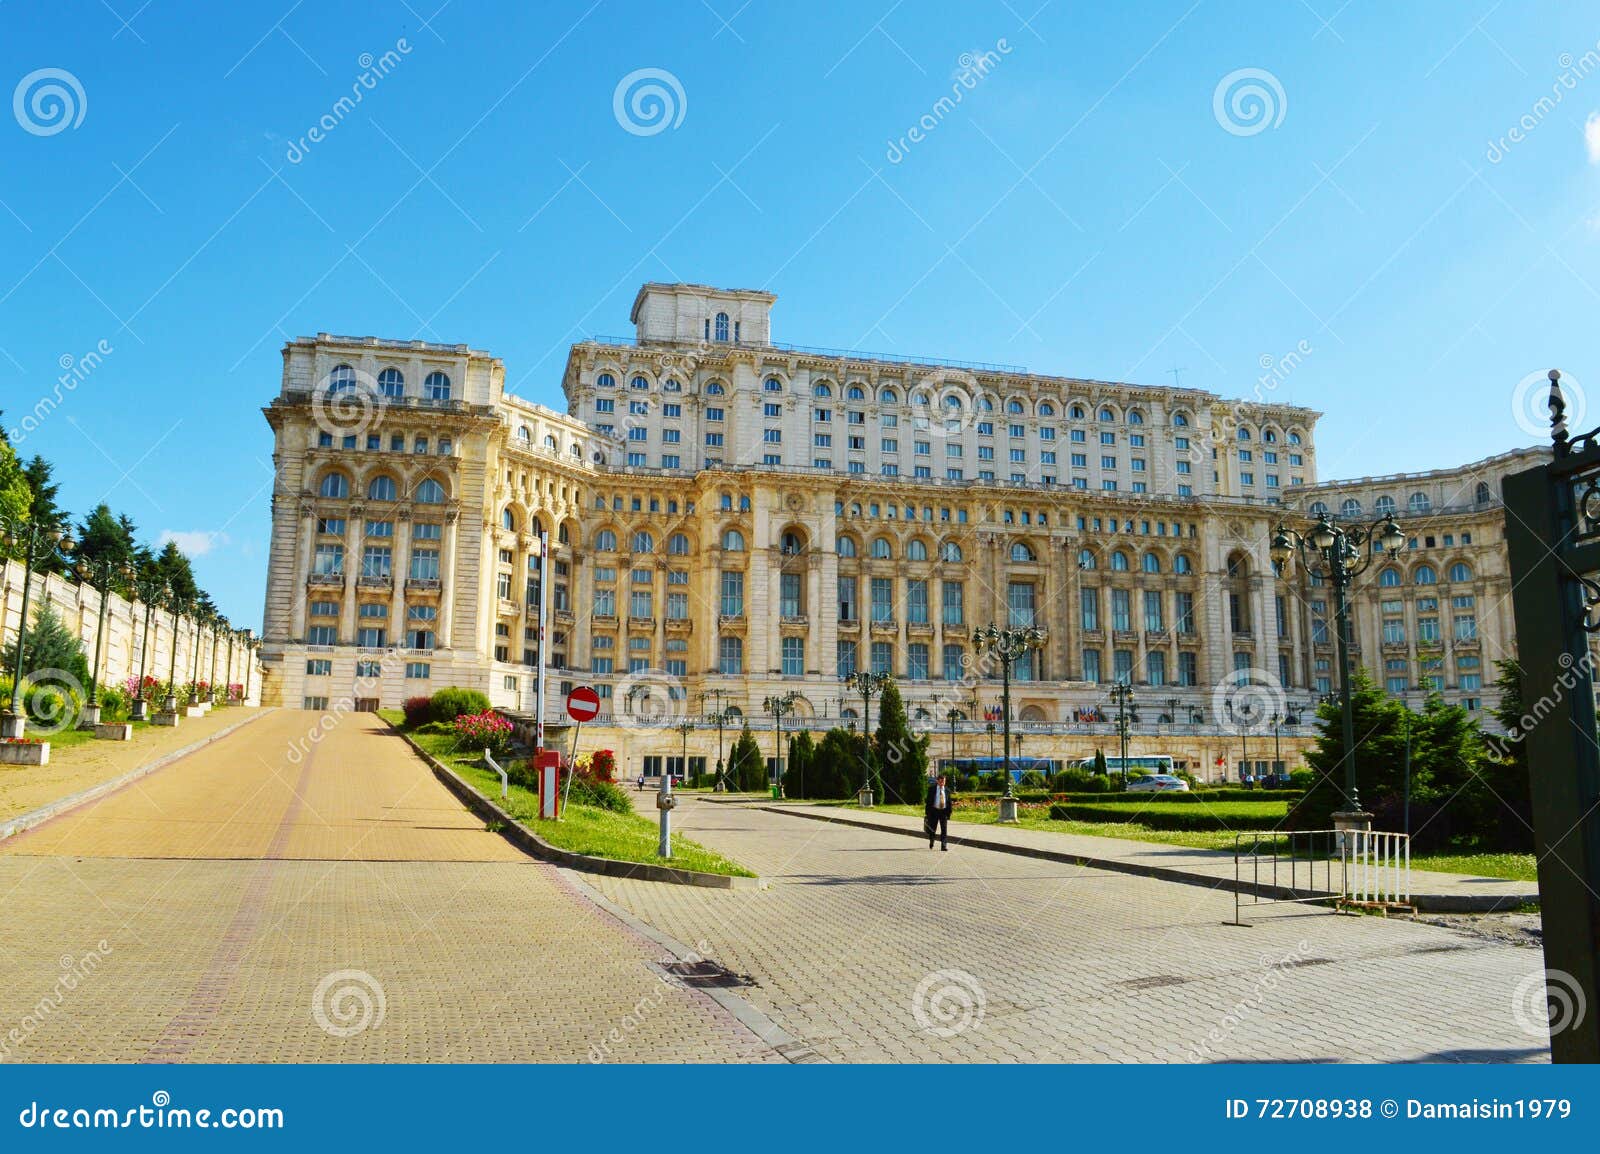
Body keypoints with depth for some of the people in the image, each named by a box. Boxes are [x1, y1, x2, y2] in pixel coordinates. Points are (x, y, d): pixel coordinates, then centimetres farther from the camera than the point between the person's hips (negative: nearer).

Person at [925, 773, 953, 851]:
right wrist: (927, 812, -5)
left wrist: (949, 812, 5)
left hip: (944, 811, 1)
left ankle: (944, 846, -7)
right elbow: (928, 800, -2)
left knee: (944, 829, -7)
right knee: (932, 829, 10)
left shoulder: (947, 790, 5)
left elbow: (949, 801, 10)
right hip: (934, 810, -1)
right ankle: (931, 843, 35)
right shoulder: (932, 789, -2)